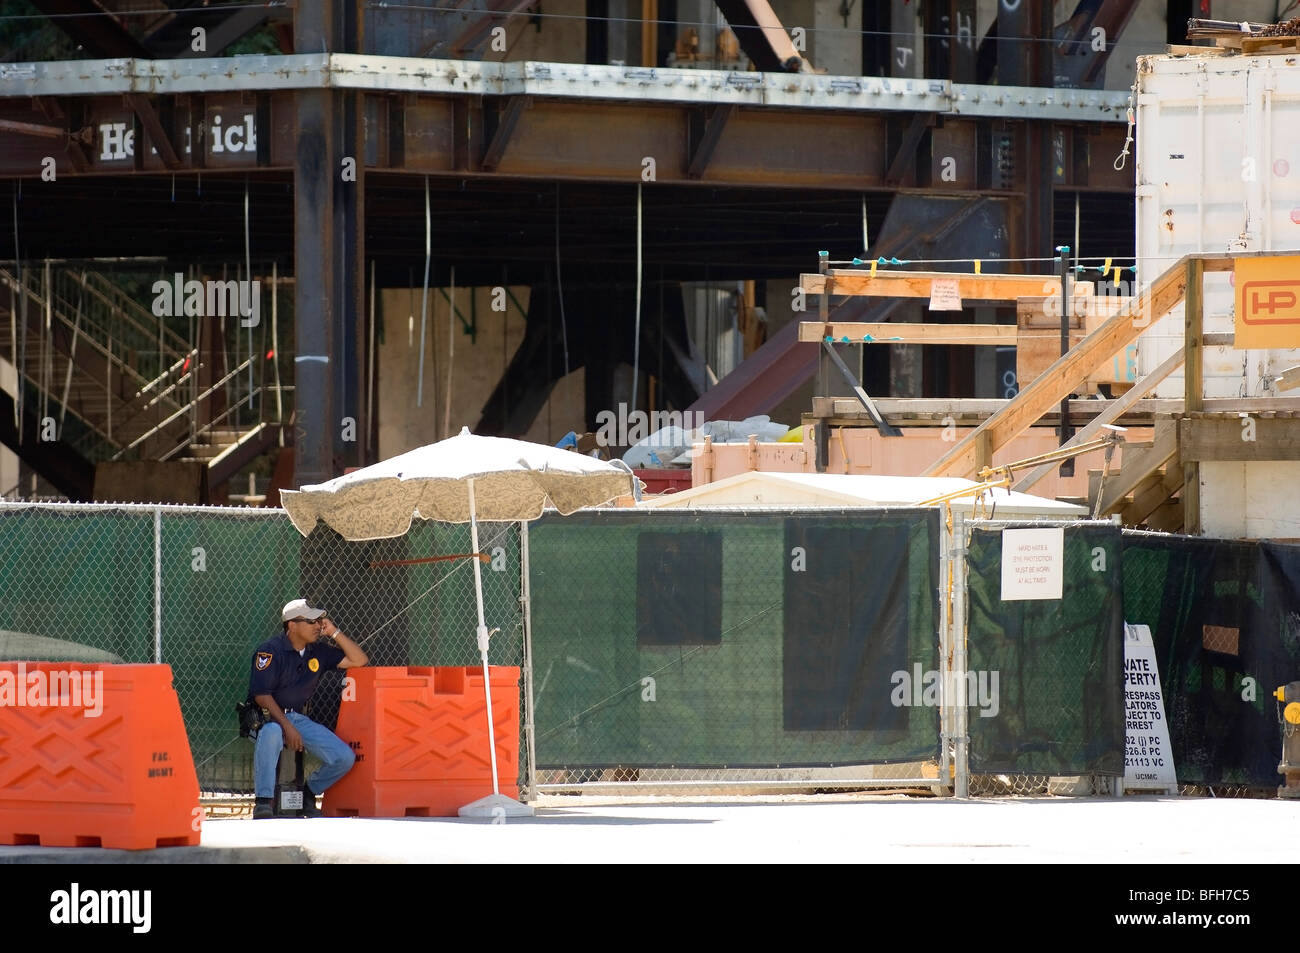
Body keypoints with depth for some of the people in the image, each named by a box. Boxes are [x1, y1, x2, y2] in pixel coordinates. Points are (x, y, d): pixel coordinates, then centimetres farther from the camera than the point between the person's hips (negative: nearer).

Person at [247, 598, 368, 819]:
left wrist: (334, 633, -1)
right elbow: (262, 695, -17)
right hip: (269, 716, -6)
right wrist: (287, 726, -25)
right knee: (271, 733, -44)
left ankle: (308, 793, 17)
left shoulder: (318, 652, 8)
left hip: (297, 717, 6)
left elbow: (358, 660, 9)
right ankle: (263, 801, -38)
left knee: (345, 758, -8)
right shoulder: (270, 651, -11)